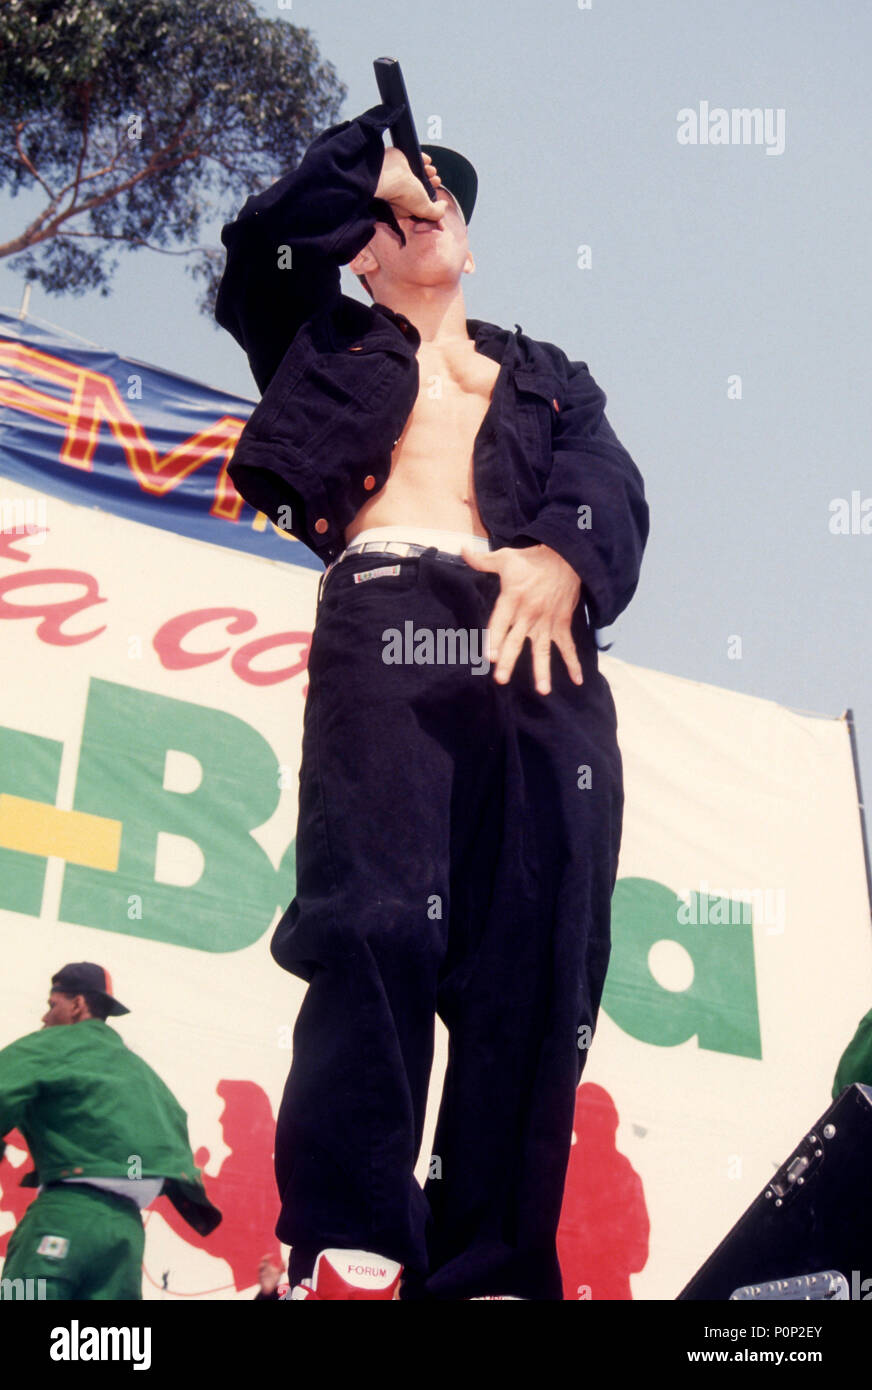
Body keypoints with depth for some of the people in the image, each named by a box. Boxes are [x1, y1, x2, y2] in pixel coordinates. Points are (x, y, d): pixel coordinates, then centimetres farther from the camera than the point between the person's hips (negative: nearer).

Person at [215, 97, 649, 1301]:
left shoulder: (549, 377, 32)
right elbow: (263, 249, 11)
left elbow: (610, 487, 13)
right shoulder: (336, 346, 30)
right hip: (388, 621, -2)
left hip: (543, 646, 3)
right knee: (380, 918, -22)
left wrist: (561, 556, -9)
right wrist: (368, 147, 21)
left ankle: (494, 1266, -11)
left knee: (537, 957, -10)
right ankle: (347, 1248, -24)